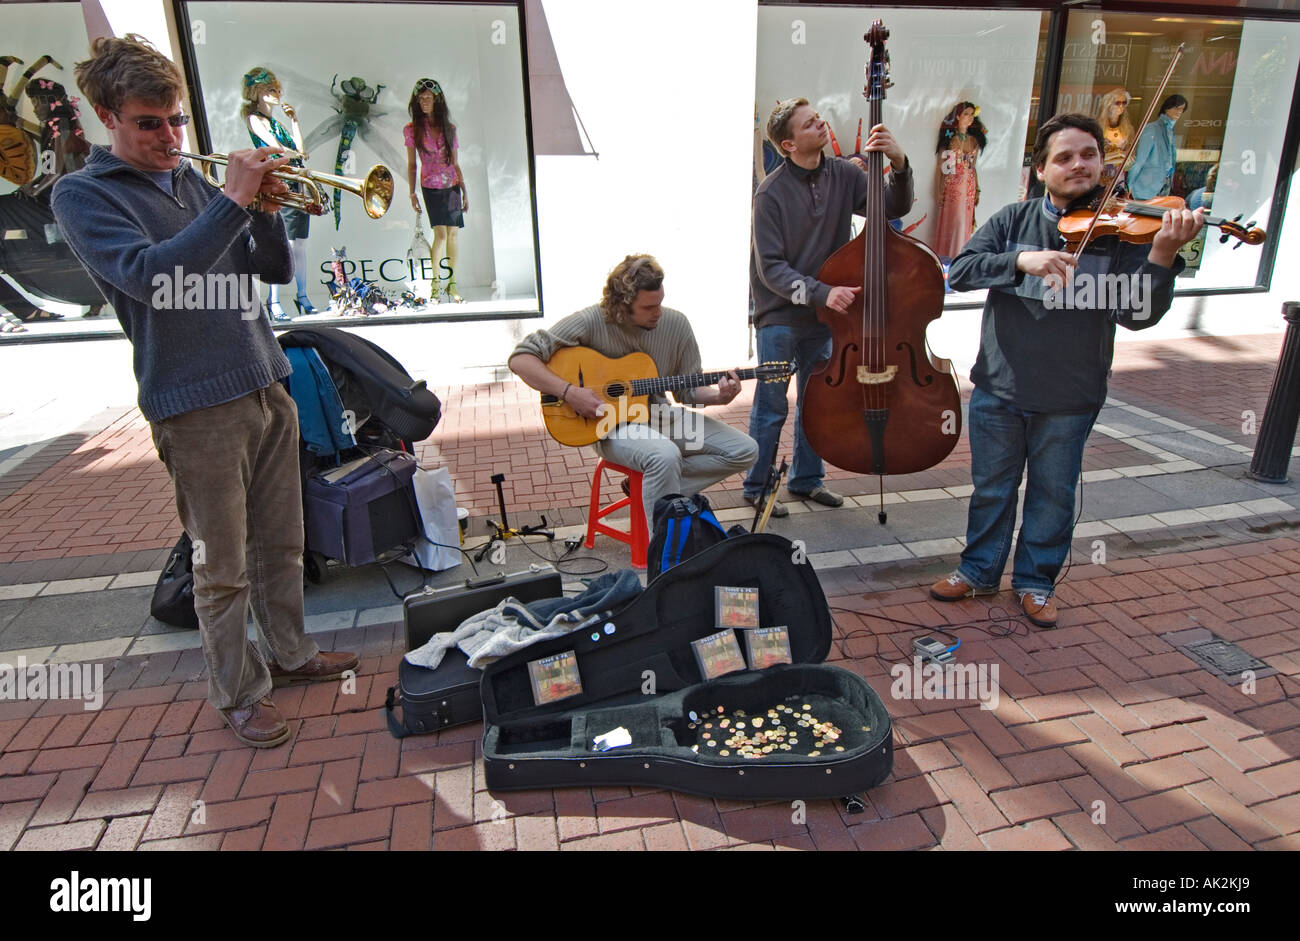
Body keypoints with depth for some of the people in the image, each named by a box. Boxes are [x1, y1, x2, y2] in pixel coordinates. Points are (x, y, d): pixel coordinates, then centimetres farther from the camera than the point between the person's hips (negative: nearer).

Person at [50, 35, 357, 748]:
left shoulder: (198, 181, 14)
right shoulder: (83, 194, -1)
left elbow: (277, 270, 13)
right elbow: (146, 274, -20)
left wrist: (266, 208, -4)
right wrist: (233, 201, -21)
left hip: (266, 389, 6)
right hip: (196, 408, -5)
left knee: (282, 544, 15)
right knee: (224, 568, 3)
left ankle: (291, 654, 32)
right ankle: (237, 694, 20)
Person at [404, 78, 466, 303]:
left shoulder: (449, 128, 9)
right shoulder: (412, 129, 4)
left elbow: (455, 163, 12)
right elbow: (411, 165, 6)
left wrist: (464, 191, 8)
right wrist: (412, 193, 0)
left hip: (452, 186, 3)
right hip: (431, 187, -3)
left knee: (454, 235, 0)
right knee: (441, 234, -14)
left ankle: (452, 286, 8)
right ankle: (436, 286, -4)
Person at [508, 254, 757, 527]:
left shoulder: (676, 324, -2)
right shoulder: (592, 322, -15)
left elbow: (687, 390, 8)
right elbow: (520, 359, -16)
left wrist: (719, 397, -13)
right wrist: (569, 392, -27)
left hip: (661, 416, 6)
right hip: (612, 425, -6)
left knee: (745, 451, -4)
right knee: (666, 455, -37)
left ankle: (655, 489, -3)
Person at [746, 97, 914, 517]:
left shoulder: (843, 174, 1)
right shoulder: (771, 193, -14)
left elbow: (894, 208, -1)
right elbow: (770, 268, -18)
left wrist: (899, 164, -19)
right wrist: (820, 293, -29)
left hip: (823, 315, 5)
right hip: (780, 315, -5)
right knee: (771, 407, 3)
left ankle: (806, 479, 32)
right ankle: (756, 487, 19)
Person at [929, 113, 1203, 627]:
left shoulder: (1121, 229, -4)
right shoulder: (1014, 220, 1)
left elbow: (1136, 313, -13)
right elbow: (961, 270, -13)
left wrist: (1163, 253, -29)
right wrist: (1022, 260, -28)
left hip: (1069, 397, -1)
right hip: (999, 387, 1)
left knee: (1053, 494, 13)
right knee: (990, 487, 14)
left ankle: (1037, 580, 33)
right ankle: (980, 569, 33)